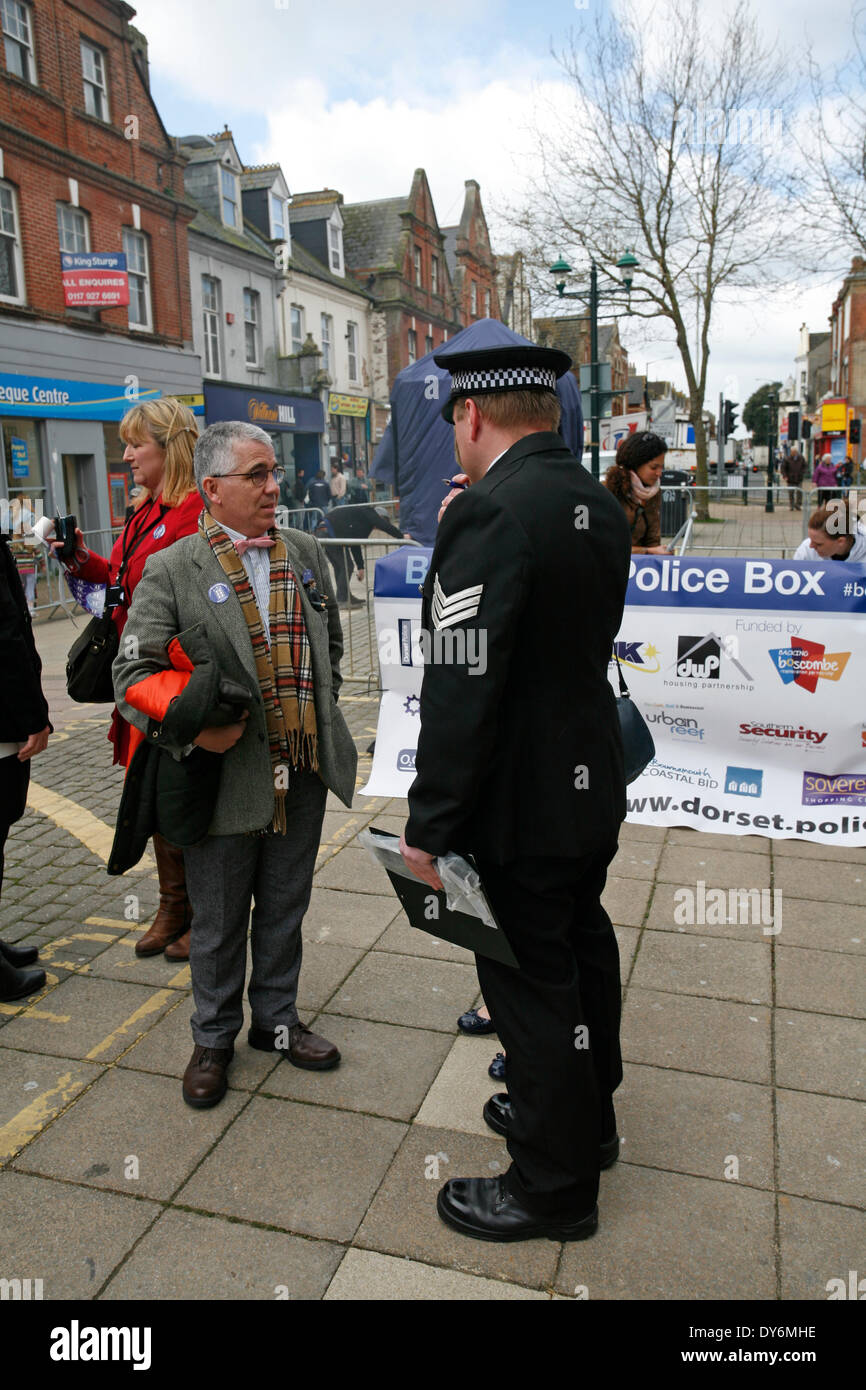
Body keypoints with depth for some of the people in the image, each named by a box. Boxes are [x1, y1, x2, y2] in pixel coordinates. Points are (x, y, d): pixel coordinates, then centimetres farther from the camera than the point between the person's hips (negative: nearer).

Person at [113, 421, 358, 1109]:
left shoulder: (305, 551, 6)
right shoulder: (173, 569, -9)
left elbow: (332, 639, 19)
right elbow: (133, 672, -10)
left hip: (304, 772, 4)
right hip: (227, 774, -4)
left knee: (284, 909, 19)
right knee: (219, 922, 13)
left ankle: (276, 1019, 40)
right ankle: (214, 1039, 35)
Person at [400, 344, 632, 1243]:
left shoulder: (491, 511, -22)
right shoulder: (601, 506, 5)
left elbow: (460, 688, -26)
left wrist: (428, 823, -18)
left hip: (519, 805, -9)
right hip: (594, 790, 9)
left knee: (530, 984, 7)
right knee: (582, 951, 23)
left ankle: (554, 1185, 27)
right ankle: (586, 1116, 46)